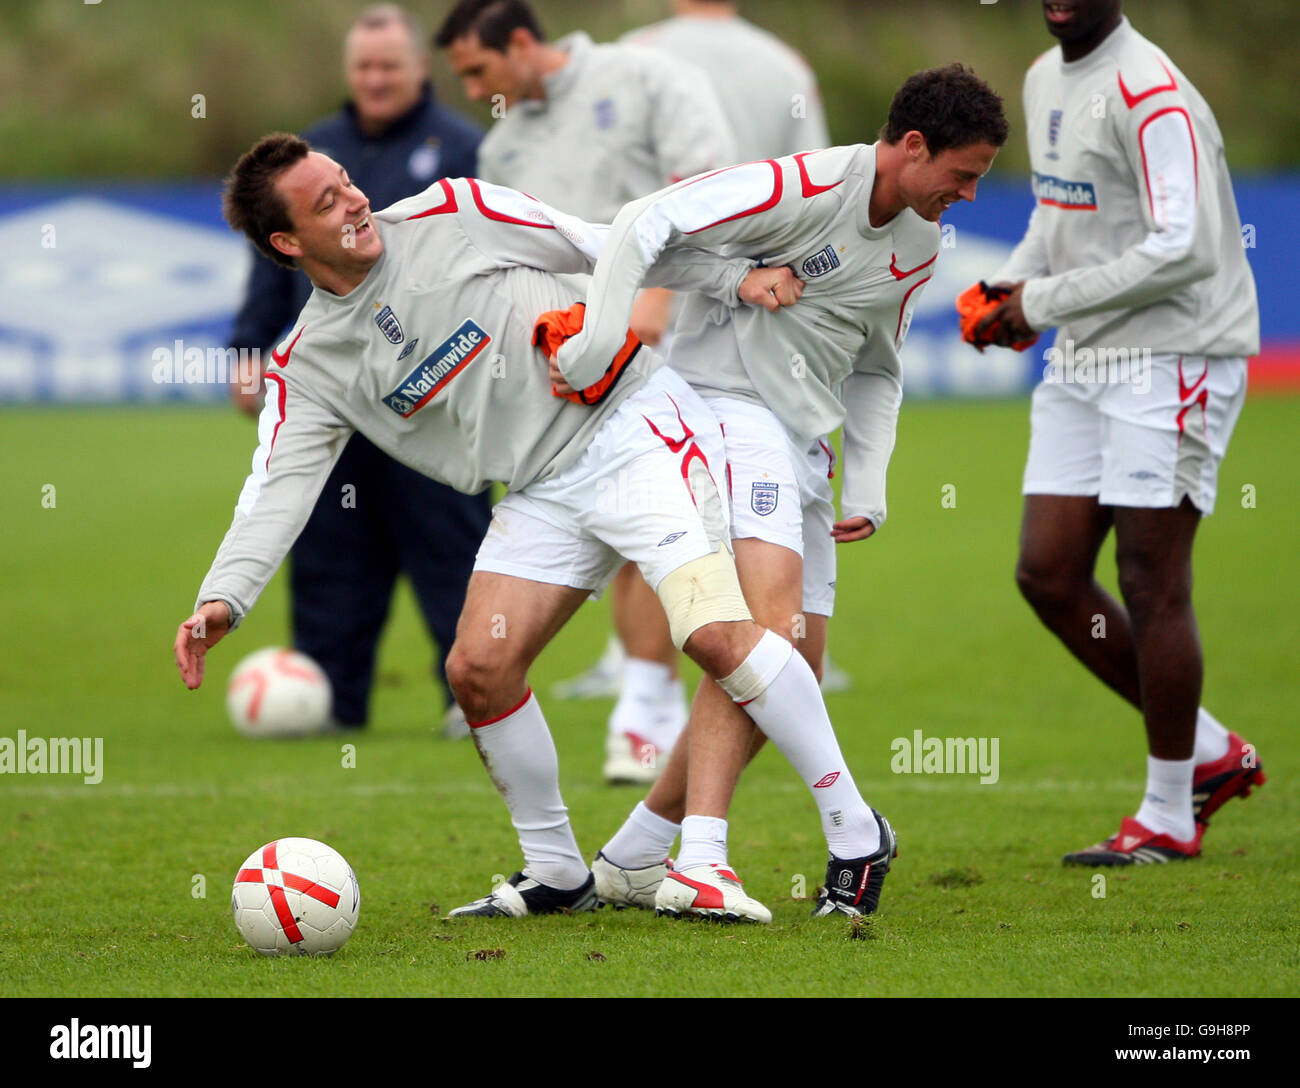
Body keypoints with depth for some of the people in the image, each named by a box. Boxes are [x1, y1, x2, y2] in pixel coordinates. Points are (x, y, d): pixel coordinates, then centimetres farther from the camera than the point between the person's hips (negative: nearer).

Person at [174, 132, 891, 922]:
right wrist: (224, 596, -24)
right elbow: (279, 487, -7)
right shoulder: (308, 368, 3)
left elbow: (610, 247, 4)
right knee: (478, 669, -7)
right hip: (542, 495, 5)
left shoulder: (453, 217, -4)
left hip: (635, 423, -5)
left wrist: (735, 278, 2)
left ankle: (853, 825, -10)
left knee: (714, 632, -21)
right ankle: (558, 874, 12)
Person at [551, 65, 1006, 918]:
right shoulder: (807, 189, -15)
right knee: (771, 625, -27)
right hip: (729, 408, -9)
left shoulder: (921, 245, 13)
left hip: (804, 447, 9)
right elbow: (647, 224, -20)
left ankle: (633, 859, 15)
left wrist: (868, 488, 14)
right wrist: (604, 339, -29)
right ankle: (698, 861, -34)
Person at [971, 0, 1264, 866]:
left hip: (1172, 357, -9)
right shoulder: (1046, 81, 12)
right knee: (1048, 574, 5)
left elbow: (1183, 249, -24)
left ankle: (1168, 818, 7)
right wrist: (1011, 284, 7)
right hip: (1082, 365, 9)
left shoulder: (1150, 95, -18)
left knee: (1151, 584, -5)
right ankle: (1209, 752, 19)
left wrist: (1045, 302, -17)